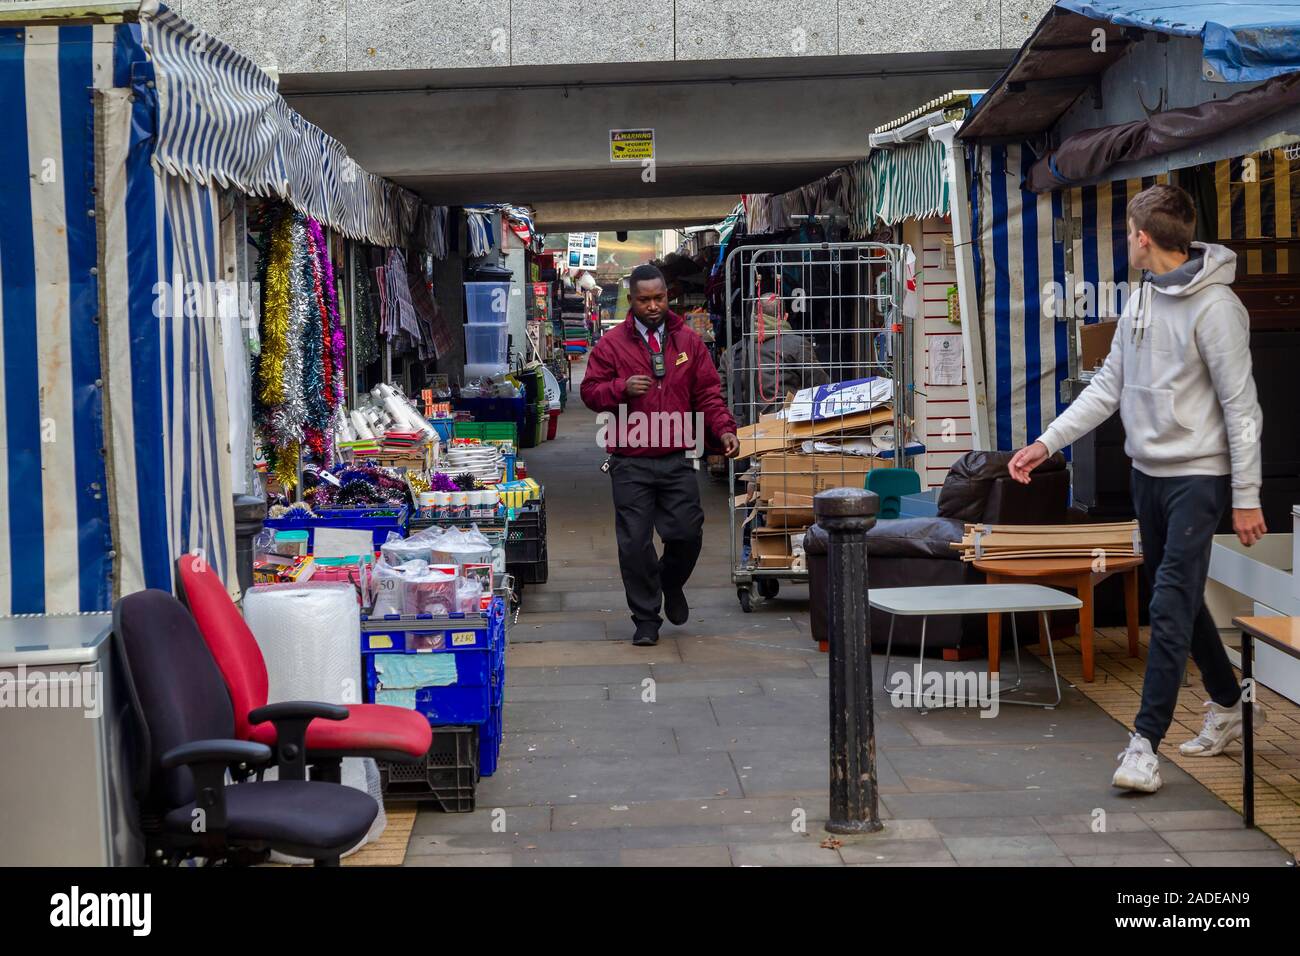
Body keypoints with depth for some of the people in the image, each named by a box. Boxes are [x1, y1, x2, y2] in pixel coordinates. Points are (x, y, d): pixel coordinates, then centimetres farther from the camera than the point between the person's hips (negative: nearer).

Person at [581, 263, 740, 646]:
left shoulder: (688, 341, 9)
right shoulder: (611, 344, 3)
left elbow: (708, 394, 9)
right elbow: (590, 392, 2)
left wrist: (724, 429, -7)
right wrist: (622, 388, -17)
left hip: (677, 460, 2)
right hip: (630, 463, -2)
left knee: (687, 533, 1)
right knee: (635, 542, -1)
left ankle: (671, 582, 35)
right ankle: (646, 620, 12)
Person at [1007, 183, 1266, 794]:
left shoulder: (1214, 307, -16)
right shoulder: (1141, 299, 9)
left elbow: (1241, 406, -15)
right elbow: (1109, 385, 13)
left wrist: (1247, 496, -15)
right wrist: (1047, 444, 5)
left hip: (1198, 476, -8)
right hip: (1147, 470, 8)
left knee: (1172, 606, -11)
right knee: (1179, 599, 16)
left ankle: (1146, 742, -9)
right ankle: (1226, 705, 33)